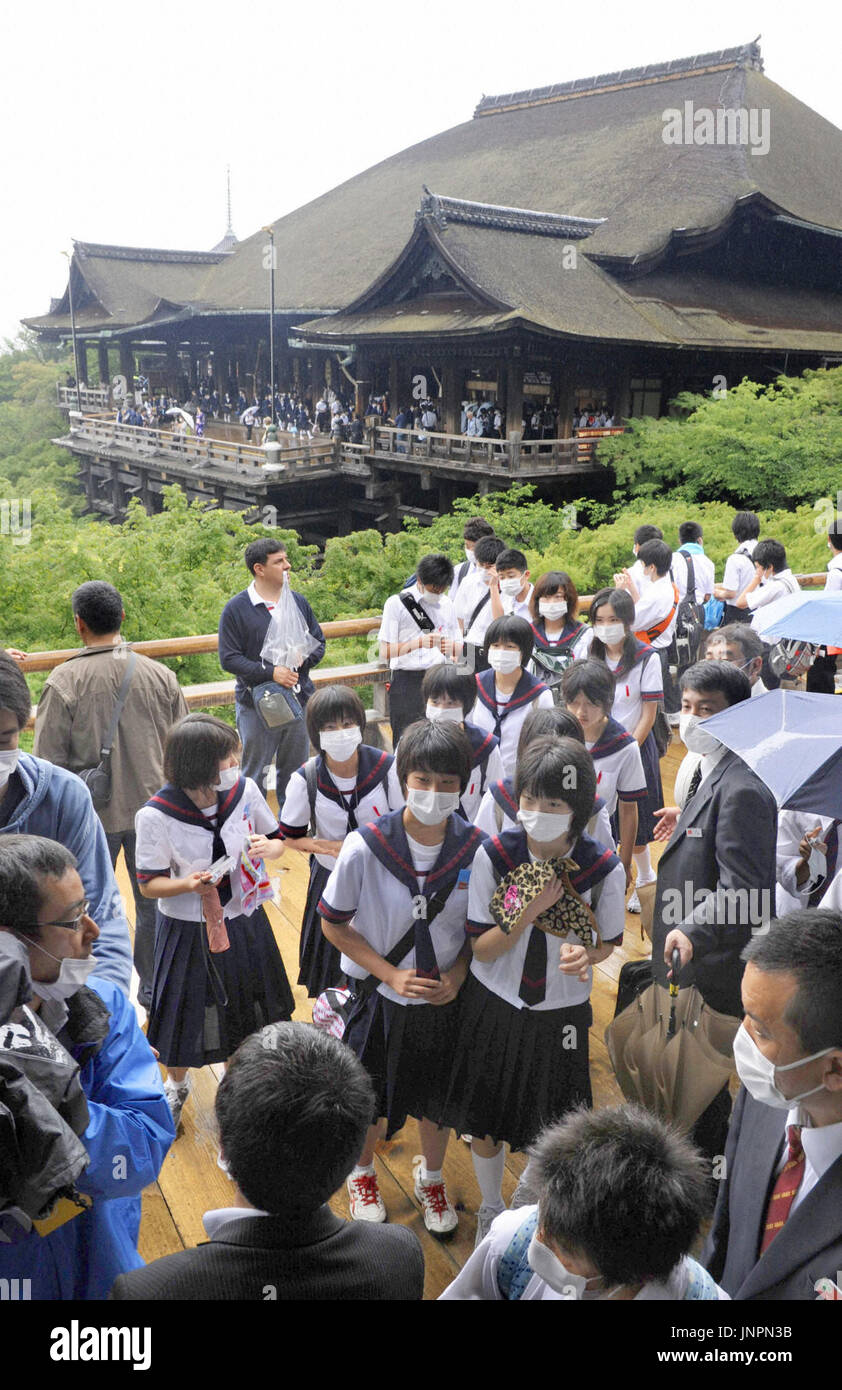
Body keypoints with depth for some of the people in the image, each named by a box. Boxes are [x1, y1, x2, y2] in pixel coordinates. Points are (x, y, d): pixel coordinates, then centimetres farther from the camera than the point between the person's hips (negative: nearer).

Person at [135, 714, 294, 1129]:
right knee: (186, 1015, 16)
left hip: (242, 919, 4)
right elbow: (149, 883, -13)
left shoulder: (244, 790, -13)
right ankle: (177, 1085, 48)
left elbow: (275, 837, 4)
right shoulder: (155, 816, -23)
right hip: (187, 930, -3)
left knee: (243, 1010, 22)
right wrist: (187, 884, -32)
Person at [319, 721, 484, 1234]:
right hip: (379, 999, -1)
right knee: (370, 1100, 20)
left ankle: (431, 1177, 53)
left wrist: (456, 977, -16)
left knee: (439, 1099, 22)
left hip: (447, 1000, 2)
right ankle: (363, 1172, 52)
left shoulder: (476, 849, -18)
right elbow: (334, 924, -11)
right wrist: (392, 975, -17)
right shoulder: (365, 848, -24)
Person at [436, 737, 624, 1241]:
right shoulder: (493, 856, -19)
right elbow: (482, 949, -13)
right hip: (494, 1009, 1)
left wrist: (584, 954, -25)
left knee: (550, 1130, 14)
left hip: (561, 1015, 0)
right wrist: (529, 911, -30)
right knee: (484, 1122, 16)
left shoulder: (604, 869, -19)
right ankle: (492, 1209, 47)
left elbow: (607, 942, -1)